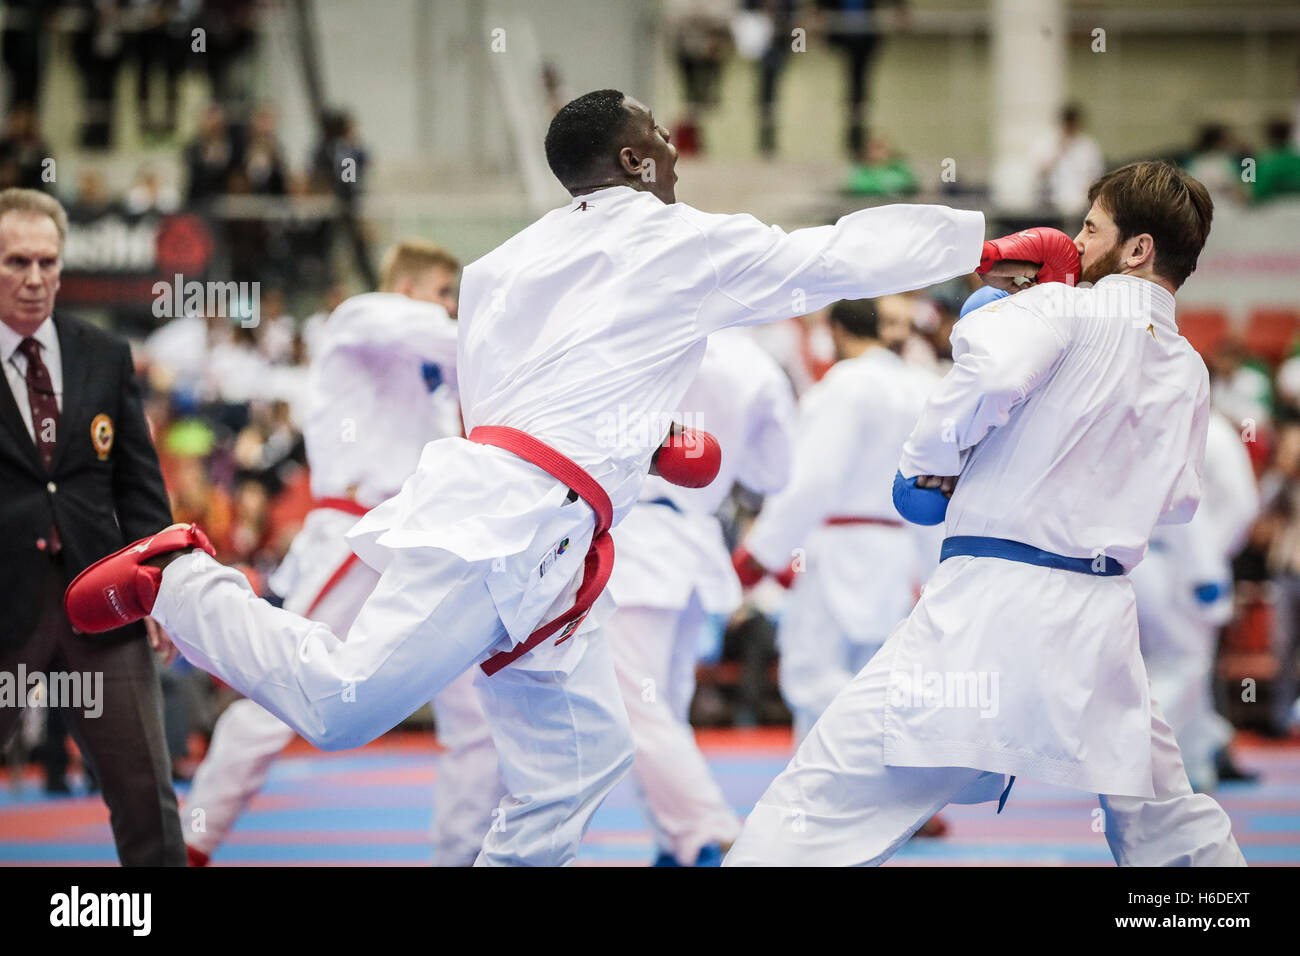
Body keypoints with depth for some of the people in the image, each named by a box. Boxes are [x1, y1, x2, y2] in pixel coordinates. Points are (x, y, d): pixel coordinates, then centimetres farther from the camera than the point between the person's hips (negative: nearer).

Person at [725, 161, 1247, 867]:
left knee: (825, 797, -7)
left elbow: (993, 365, -25)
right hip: (1099, 617, 6)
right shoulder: (1188, 375, 13)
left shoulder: (1068, 311, -6)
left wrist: (931, 459, -9)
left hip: (993, 603, -6)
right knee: (1163, 817, 25)